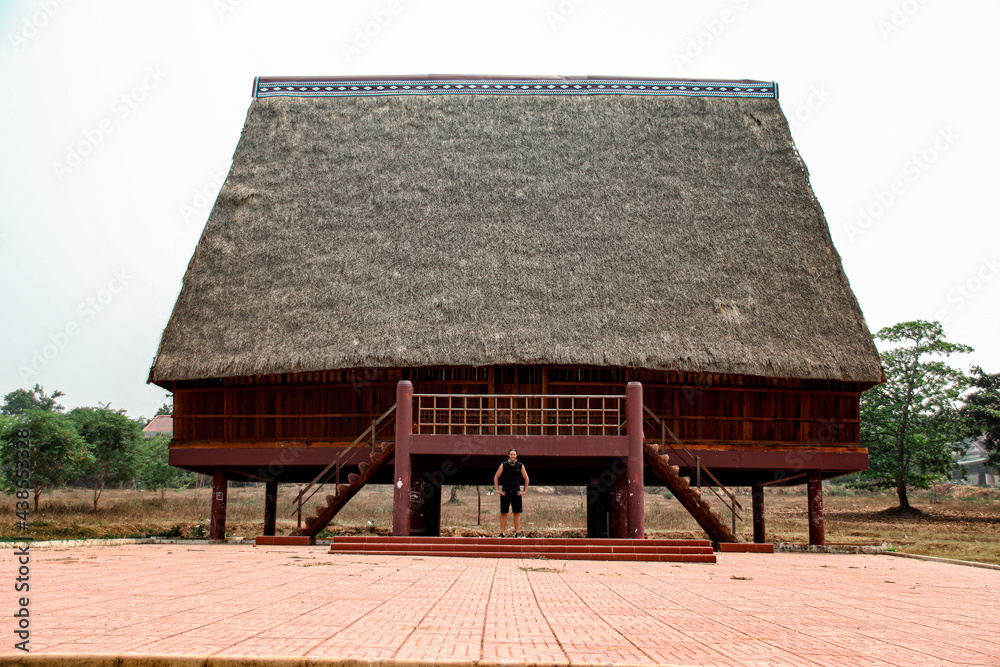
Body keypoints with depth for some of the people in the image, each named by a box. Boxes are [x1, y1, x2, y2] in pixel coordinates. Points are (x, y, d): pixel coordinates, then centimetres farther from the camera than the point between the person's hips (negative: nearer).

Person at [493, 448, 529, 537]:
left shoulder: (520, 466, 6)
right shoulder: (503, 465, 5)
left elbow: (526, 479, 14)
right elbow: (496, 478, 10)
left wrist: (524, 491, 7)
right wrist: (498, 490, 3)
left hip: (516, 493, 1)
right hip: (505, 492, 0)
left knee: (517, 513, 0)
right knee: (503, 513, -2)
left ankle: (517, 532, 4)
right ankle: (502, 532, 1)